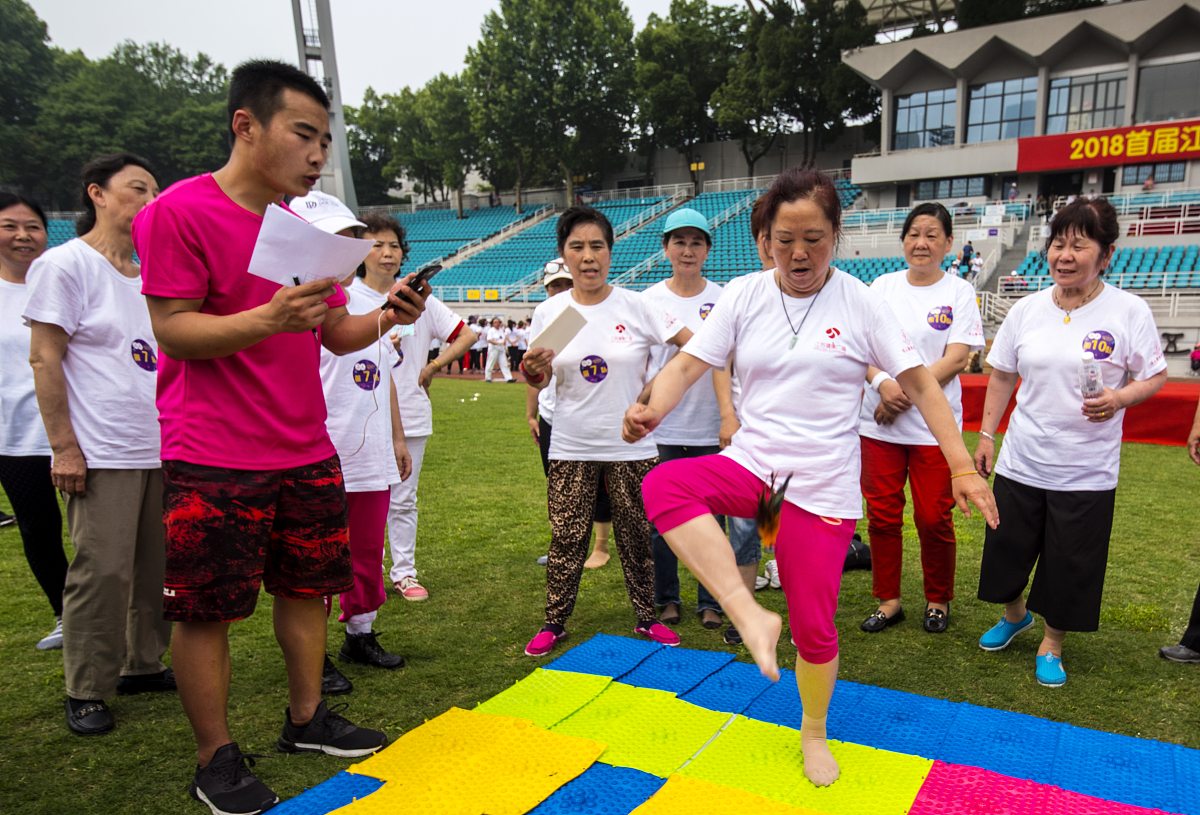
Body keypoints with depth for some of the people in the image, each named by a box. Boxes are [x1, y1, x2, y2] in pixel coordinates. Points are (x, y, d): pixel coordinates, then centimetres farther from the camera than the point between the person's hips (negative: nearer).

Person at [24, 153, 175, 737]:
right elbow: (44, 360, -8)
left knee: (157, 566, 10)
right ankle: (85, 692, 13)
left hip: (162, 449, 7)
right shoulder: (64, 265, -5)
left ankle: (143, 666, 27)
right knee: (103, 572, -3)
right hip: (102, 456, -6)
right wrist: (64, 447, -13)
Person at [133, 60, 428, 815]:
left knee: (307, 587, 13)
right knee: (206, 611, 3)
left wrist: (387, 316, -7)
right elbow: (173, 330, -13)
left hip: (307, 453, 7)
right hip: (212, 460, -6)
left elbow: (336, 334, 13)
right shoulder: (180, 211, -9)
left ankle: (308, 719, 30)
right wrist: (270, 318, -27)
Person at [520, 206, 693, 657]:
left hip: (632, 446, -1)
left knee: (636, 536, 9)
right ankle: (554, 623, 22)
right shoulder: (549, 311, 2)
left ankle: (646, 618, 26)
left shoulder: (636, 306, -5)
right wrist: (532, 367, -13)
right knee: (566, 538, 5)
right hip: (571, 449, 1)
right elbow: (540, 381, 9)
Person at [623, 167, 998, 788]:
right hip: (750, 466, 2)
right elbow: (688, 364, -4)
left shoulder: (860, 304, -2)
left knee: (814, 627, 4)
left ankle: (814, 732, 33)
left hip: (824, 487, -1)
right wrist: (652, 409, -25)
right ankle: (750, 616, -25)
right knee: (662, 485, -30)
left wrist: (963, 467, -6)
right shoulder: (744, 295, 2)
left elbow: (920, 384, 1)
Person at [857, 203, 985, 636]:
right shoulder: (883, 286, 9)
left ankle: (939, 601, 24)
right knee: (882, 515, 5)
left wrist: (906, 394, -14)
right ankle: (888, 600, 21)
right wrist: (883, 383, -15)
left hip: (934, 424, -2)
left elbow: (956, 358, -7)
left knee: (933, 518, 2)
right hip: (878, 422, 3)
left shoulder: (960, 292, 1)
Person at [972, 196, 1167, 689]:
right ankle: (1015, 614, 42)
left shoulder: (1130, 311, -7)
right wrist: (987, 434, 7)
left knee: (1071, 565, 7)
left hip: (1087, 472, -3)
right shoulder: (1026, 309, 1)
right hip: (1021, 462, 3)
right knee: (1007, 550, 13)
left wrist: (1120, 397, -21)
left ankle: (1052, 644, 30)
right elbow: (1003, 376, 9)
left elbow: (1155, 377, -1)